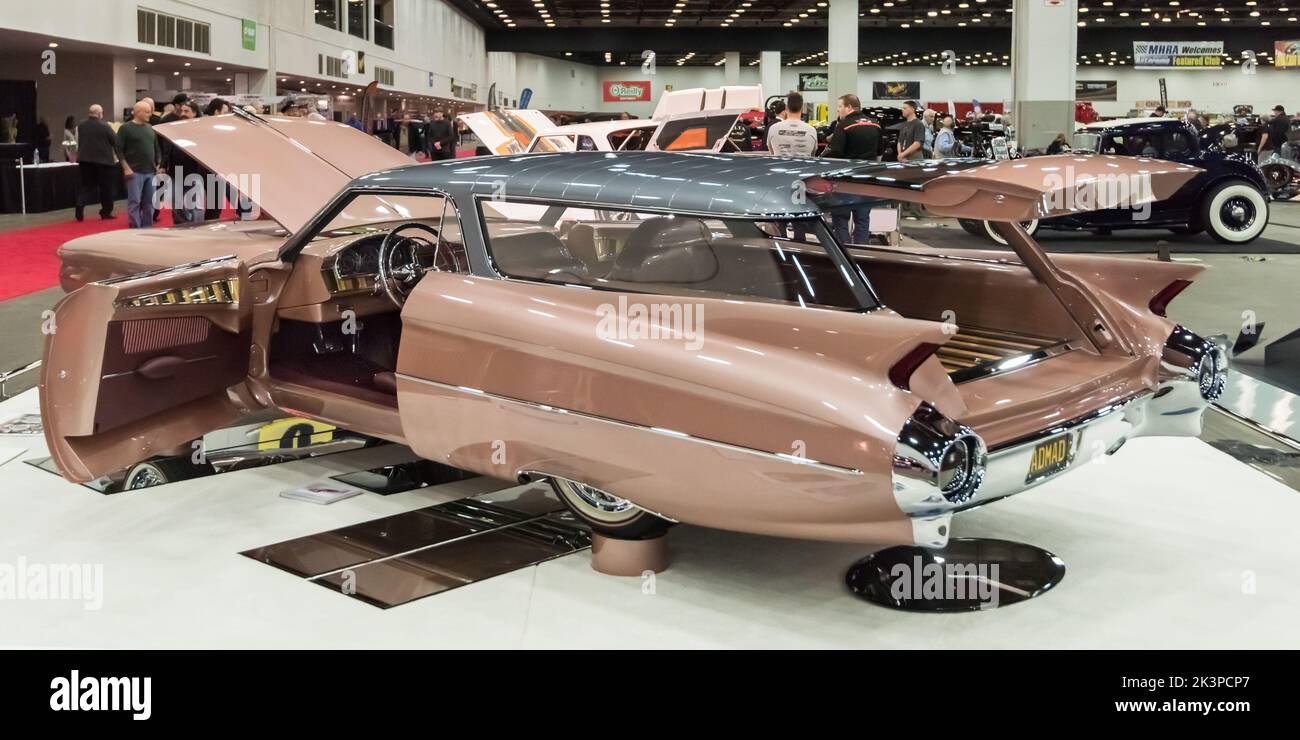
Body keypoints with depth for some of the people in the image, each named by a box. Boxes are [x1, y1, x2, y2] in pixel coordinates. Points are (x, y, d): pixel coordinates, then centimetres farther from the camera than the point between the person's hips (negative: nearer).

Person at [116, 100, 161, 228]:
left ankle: (147, 228, 14)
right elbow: (119, 149, -6)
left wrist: (158, 165, 10)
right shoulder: (126, 128, -3)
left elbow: (156, 149, 21)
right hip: (135, 172, -6)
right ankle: (135, 229, -4)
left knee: (149, 203, 7)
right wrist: (126, 168, -12)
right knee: (134, 202, -5)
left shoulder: (150, 129, 15)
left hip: (150, 172, 6)